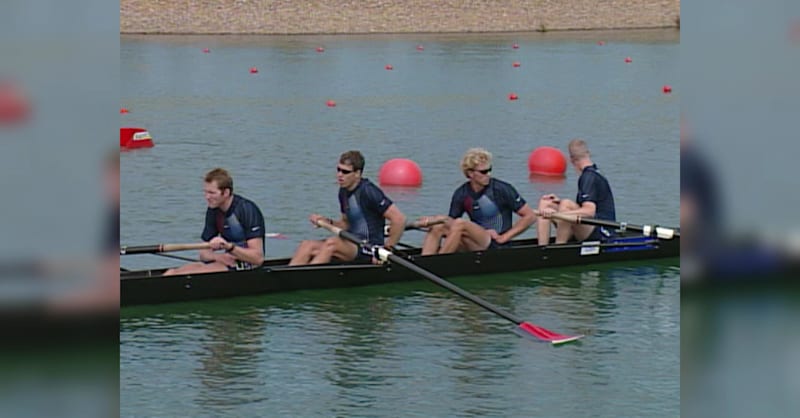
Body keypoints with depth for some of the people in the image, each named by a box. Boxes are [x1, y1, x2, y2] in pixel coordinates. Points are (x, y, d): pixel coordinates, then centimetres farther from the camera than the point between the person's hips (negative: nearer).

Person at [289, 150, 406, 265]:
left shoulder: (368, 191, -15)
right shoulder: (344, 191, 11)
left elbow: (399, 219, -18)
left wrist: (386, 250, -14)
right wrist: (328, 222, 4)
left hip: (369, 251, -9)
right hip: (353, 246, 9)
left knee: (332, 243, -31)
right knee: (307, 246, -9)